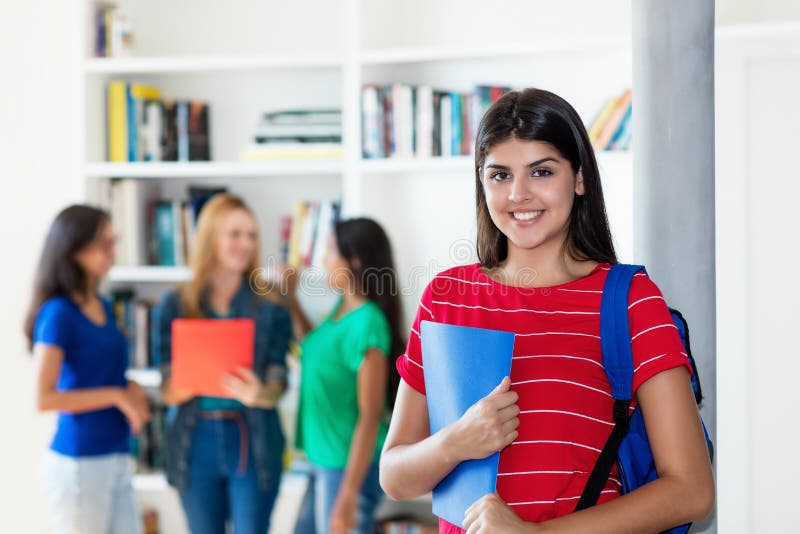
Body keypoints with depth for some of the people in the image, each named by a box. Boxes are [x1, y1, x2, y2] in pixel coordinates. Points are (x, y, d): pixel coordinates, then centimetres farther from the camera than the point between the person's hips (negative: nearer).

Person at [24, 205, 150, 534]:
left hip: (116, 458, 7)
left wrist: (133, 390, 2)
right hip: (79, 463, -7)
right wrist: (116, 396, -15)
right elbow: (45, 398, -19)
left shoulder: (104, 308, 10)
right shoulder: (58, 313, -12)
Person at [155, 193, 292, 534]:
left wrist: (258, 394, -30)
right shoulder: (175, 305, 2)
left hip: (252, 441, -1)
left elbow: (277, 387, -6)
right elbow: (169, 390, -1)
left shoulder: (270, 308, 1)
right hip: (195, 442, 1)